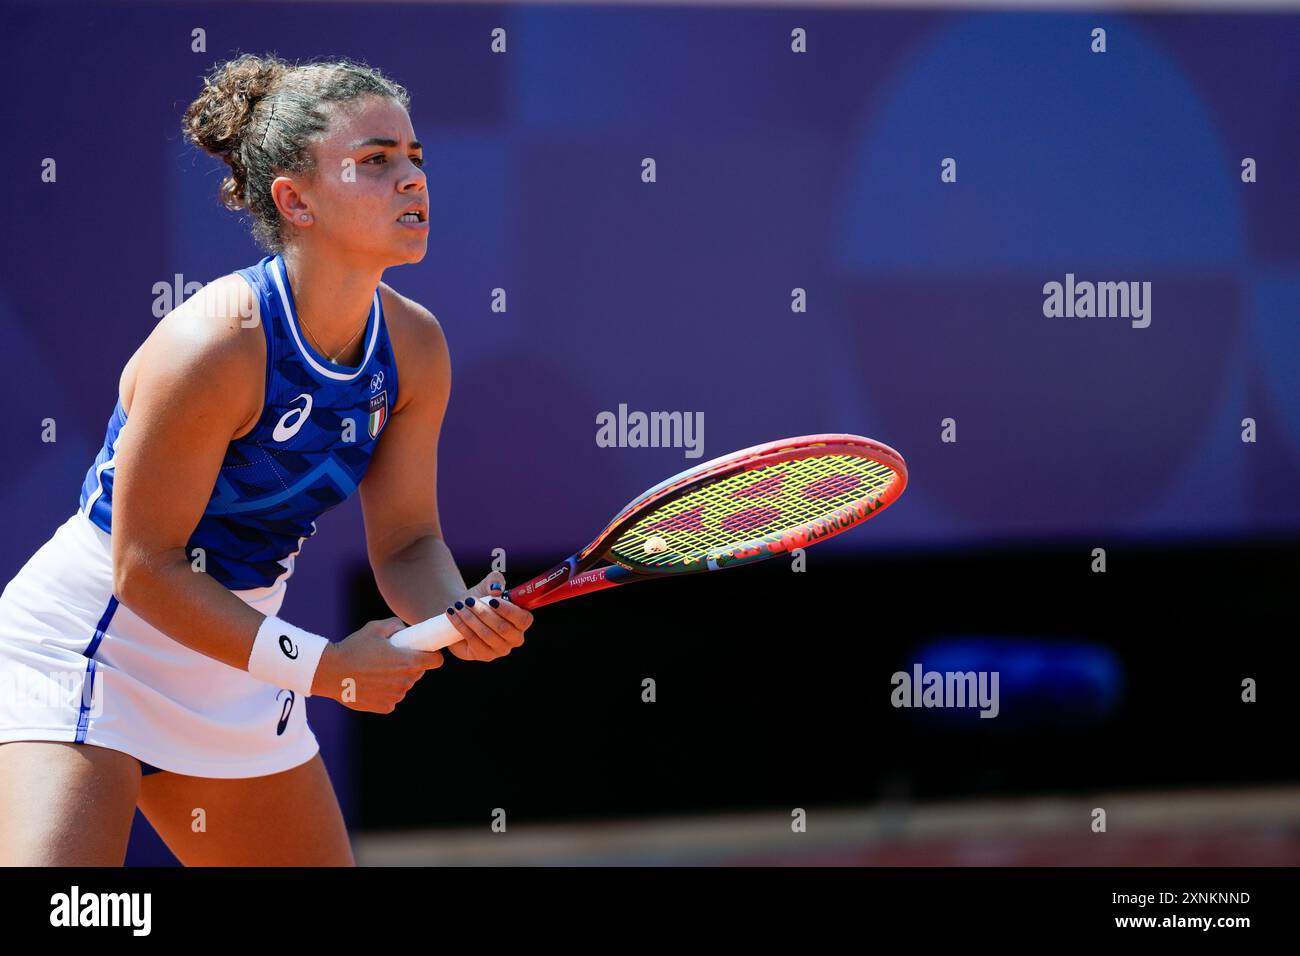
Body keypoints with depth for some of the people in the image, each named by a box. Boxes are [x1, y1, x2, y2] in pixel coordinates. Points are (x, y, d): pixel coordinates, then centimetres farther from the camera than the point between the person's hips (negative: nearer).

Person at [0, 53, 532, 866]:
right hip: (84, 649, -7)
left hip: (240, 668, 8)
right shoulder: (214, 344, -26)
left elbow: (406, 540, 4)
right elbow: (145, 569, -21)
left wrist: (461, 612, -19)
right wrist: (322, 668, -19)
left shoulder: (415, 348, -6)